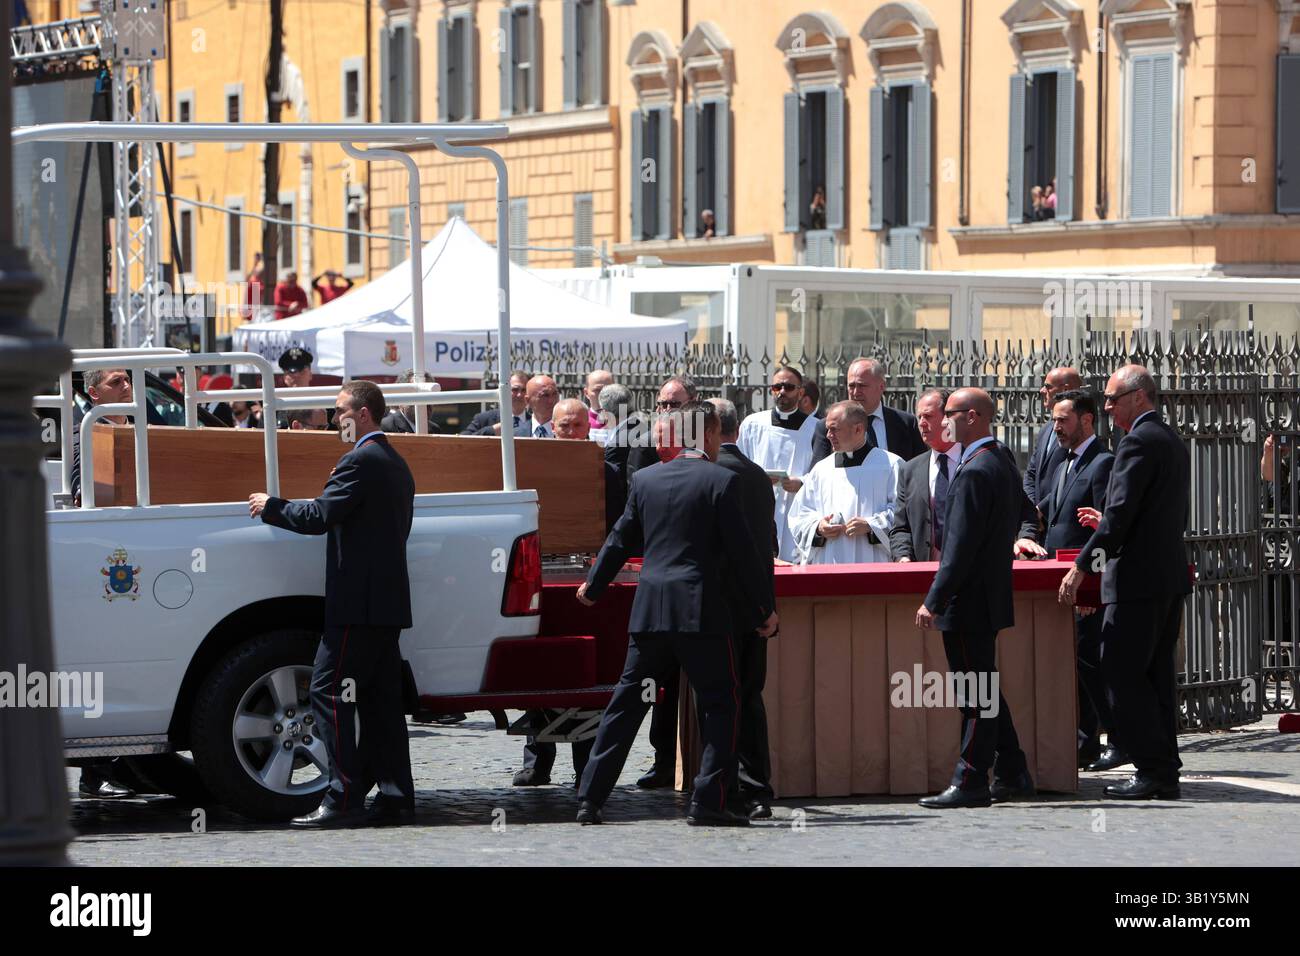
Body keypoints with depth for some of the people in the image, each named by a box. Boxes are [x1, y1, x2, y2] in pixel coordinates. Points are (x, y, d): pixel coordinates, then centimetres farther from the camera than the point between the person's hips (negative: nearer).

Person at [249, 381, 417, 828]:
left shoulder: (360, 462, -13)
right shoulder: (397, 464, 19)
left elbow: (319, 517, -18)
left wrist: (270, 507, -4)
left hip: (357, 603, -10)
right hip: (389, 603, 10)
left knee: (330, 692, -8)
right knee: (381, 699, 10)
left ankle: (344, 799, -13)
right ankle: (395, 795, 10)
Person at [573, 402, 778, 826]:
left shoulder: (646, 479, 8)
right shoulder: (721, 481, -6)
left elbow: (620, 540, 18)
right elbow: (742, 552, -5)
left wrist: (593, 585, 34)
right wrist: (763, 611, 3)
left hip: (649, 609, 5)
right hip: (701, 611, -5)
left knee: (627, 701, 10)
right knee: (719, 703, 5)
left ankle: (590, 798, 7)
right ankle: (707, 802, -3)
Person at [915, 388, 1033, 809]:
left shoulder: (975, 472, -18)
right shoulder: (1003, 462, 12)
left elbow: (961, 545, -22)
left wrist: (933, 600, -21)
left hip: (969, 600, -10)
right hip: (991, 595, 10)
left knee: (976, 696, -6)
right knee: (984, 691, 16)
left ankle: (970, 782, -3)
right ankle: (1011, 774, 20)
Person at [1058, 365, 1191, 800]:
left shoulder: (1139, 441, -13)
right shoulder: (1174, 442, 18)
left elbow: (1121, 511, -19)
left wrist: (1081, 566, -17)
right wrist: (1109, 527, 23)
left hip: (1138, 579, -10)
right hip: (1171, 575, 10)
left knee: (1122, 675, -7)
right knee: (1157, 674, 11)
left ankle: (1152, 769, -9)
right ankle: (1165, 772, 11)